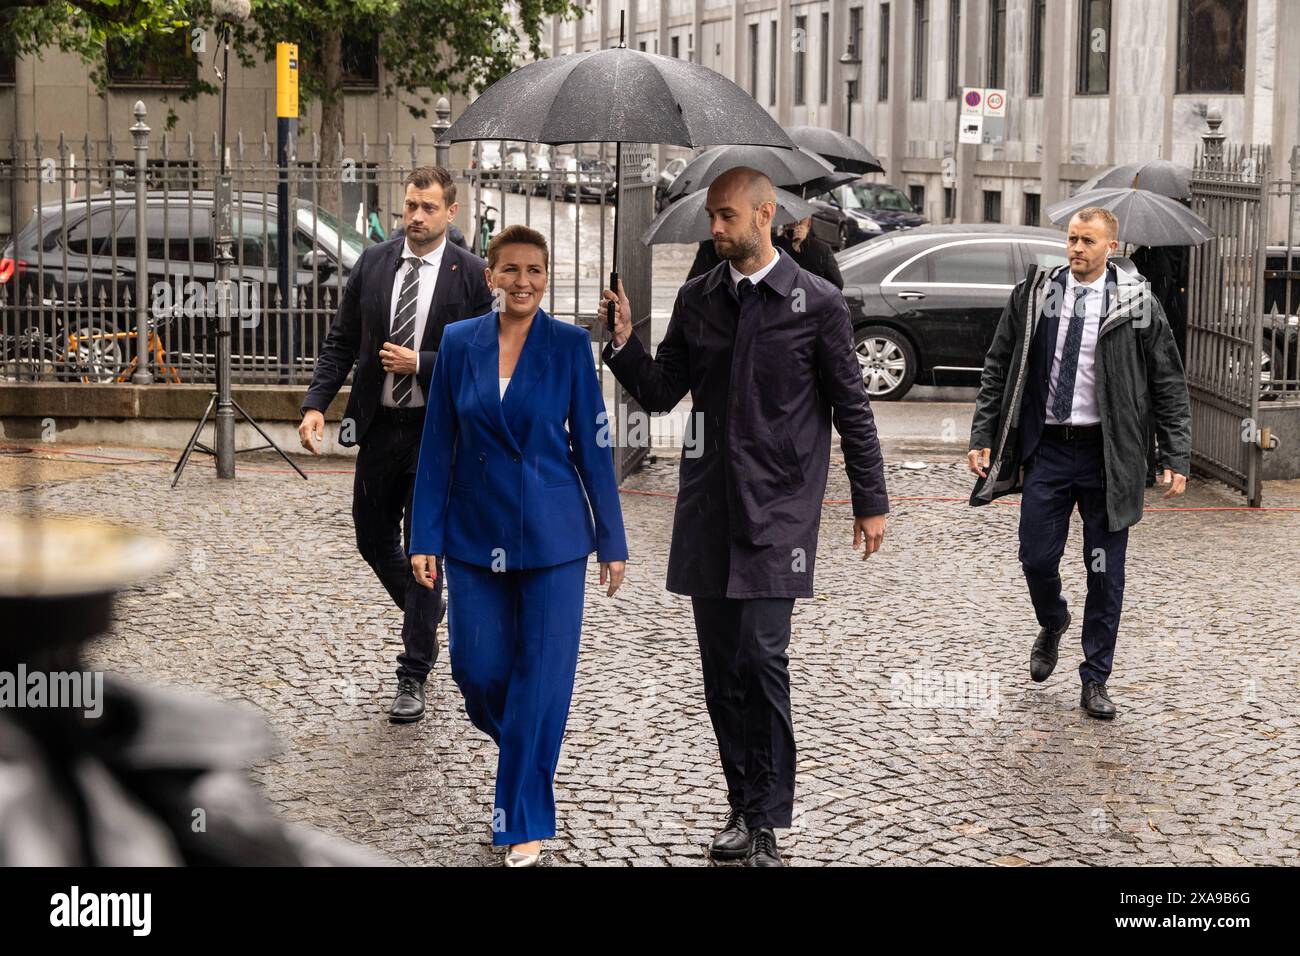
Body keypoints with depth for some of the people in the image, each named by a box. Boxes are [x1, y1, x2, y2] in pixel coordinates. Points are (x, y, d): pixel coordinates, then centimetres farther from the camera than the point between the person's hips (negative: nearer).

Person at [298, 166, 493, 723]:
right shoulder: (373, 263, 3)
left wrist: (421, 363, -18)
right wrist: (316, 404, -7)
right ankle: (425, 613, 42)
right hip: (379, 426, 4)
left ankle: (413, 677, 8)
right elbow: (341, 341, 4)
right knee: (373, 540, 14)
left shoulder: (470, 275, -7)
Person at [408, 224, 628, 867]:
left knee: (540, 675, -1)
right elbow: (438, 447, 4)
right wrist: (425, 538, 1)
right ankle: (521, 750, 37)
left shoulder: (570, 345, -3)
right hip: (476, 536, 2)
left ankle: (523, 823, 10)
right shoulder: (460, 344, 2)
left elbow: (592, 446, -1)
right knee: (478, 668, 3)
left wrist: (611, 541, 0)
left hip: (551, 537, -2)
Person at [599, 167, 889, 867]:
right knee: (720, 665, 7)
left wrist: (870, 502, 3)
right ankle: (743, 807, 18)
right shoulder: (696, 300, 9)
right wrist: (623, 344, -7)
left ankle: (767, 822, -4)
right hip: (709, 506, 5)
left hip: (779, 507, -5)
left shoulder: (816, 303, -3)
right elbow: (660, 394, 10)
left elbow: (851, 409, 2)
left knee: (762, 657, -12)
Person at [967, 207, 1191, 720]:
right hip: (1046, 448, 1)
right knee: (1036, 560, 2)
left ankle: (1095, 680, 17)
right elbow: (997, 370, 8)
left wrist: (1176, 457, -5)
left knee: (1105, 572, 4)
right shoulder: (1031, 297, 3)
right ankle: (1052, 626, 36)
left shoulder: (1137, 304, -3)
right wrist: (982, 437, 2)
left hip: (1107, 455, -1)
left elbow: (1169, 385, 1)